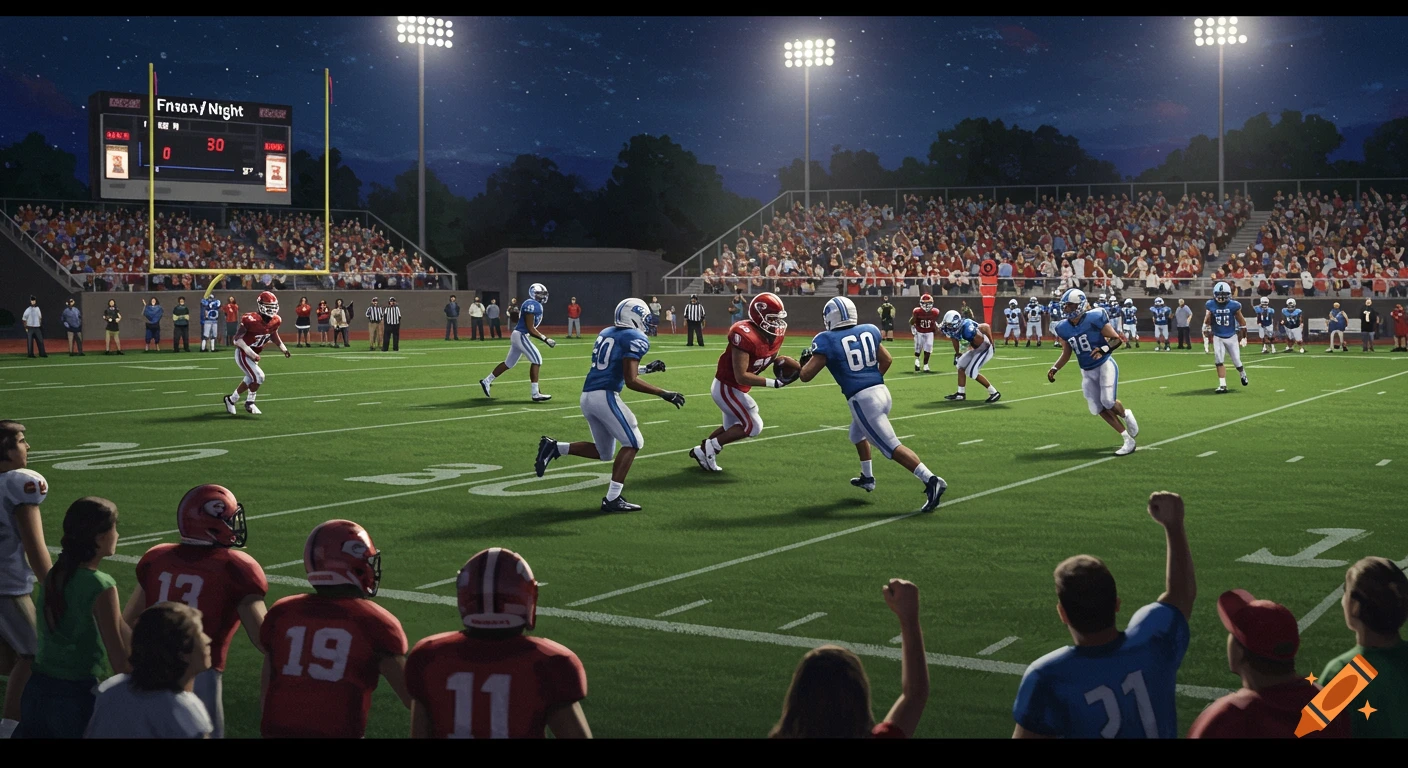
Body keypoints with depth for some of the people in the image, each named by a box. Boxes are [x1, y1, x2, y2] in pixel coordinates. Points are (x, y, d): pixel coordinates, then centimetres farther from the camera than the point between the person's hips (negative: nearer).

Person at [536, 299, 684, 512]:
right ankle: (612, 499, -2)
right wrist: (663, 394, -10)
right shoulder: (635, 339, -8)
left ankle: (554, 447, 10)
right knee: (633, 443, 2)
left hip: (587, 396, 8)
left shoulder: (605, 333, 17)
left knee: (604, 452, 19)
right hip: (605, 396, -8)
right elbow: (630, 381, -15)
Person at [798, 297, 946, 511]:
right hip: (882, 391, 7)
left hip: (862, 399, -7)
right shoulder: (868, 331, 10)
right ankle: (867, 478, 42)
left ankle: (931, 481, -20)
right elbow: (887, 360, 19)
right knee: (858, 434, 32)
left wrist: (804, 361, 17)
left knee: (892, 447, -8)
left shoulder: (827, 341, -6)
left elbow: (806, 375, -6)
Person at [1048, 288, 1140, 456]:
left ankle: (1126, 415, 17)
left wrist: (1103, 349, -31)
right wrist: (1054, 369, -1)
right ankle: (1128, 440, 9)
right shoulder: (1063, 328, -2)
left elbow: (1117, 339, -13)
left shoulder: (1094, 319, -19)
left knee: (1108, 402, -20)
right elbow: (1066, 353, 12)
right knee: (1097, 409, -1)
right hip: (1087, 371, 6)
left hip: (1105, 365, -6)